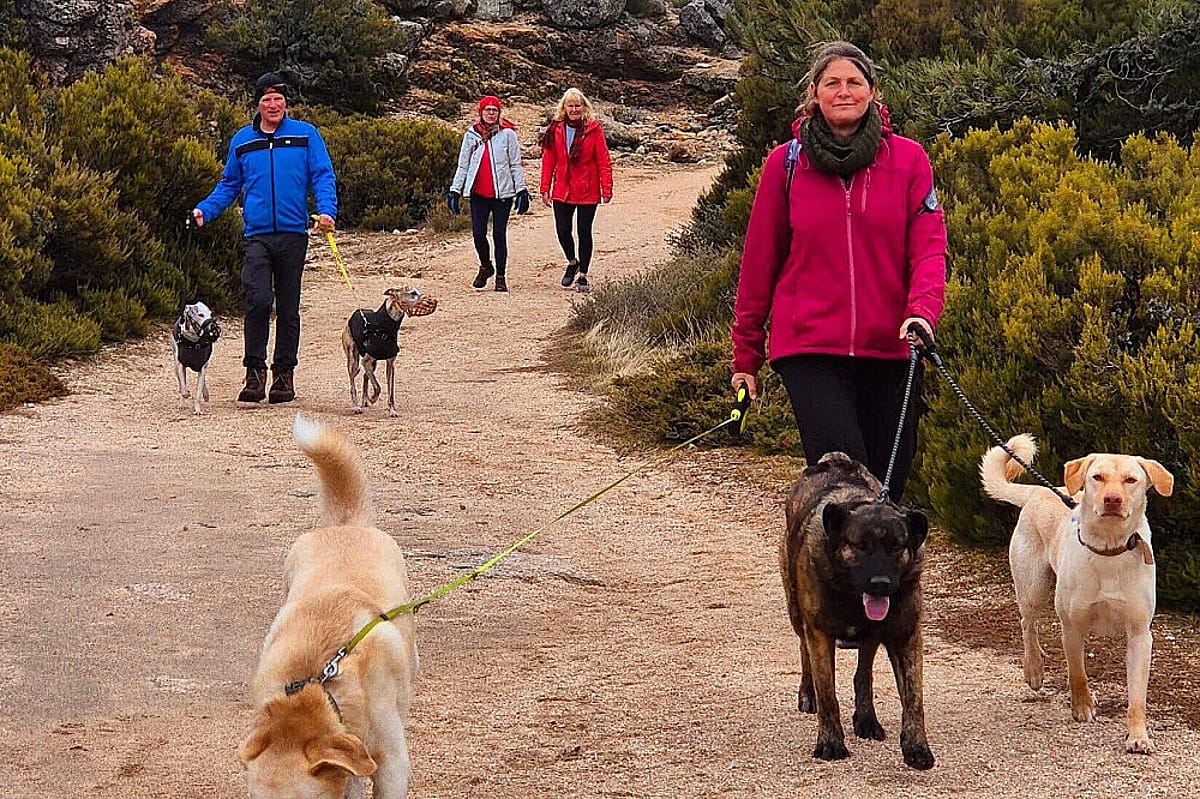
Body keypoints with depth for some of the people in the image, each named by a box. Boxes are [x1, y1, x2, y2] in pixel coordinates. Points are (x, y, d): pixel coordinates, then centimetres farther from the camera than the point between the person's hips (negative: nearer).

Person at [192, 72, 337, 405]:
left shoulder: (306, 136, 5)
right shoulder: (242, 141, 12)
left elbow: (323, 177, 1)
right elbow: (228, 186, 19)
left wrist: (327, 210, -17)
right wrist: (204, 210, 4)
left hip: (293, 234, 0)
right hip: (257, 235, 0)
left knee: (288, 307, 6)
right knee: (259, 300, -15)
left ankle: (284, 373, 15)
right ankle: (255, 371, -9)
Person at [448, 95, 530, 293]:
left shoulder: (507, 134, 2)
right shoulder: (471, 135, 9)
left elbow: (515, 165, 3)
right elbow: (463, 165, 12)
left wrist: (521, 190, -2)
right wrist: (455, 190, 7)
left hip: (502, 193, -2)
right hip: (478, 193, 2)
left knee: (499, 235, 0)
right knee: (478, 233, -5)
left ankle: (500, 276, 10)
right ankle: (485, 267, 22)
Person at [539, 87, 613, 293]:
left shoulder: (593, 130, -5)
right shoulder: (555, 130, 3)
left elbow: (603, 161, -4)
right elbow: (548, 161, 6)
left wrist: (606, 189, -9)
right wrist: (545, 189, 3)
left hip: (587, 191, -2)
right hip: (562, 190, 2)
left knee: (584, 232, 4)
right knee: (562, 230, 1)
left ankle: (582, 275, 16)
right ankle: (572, 263, 29)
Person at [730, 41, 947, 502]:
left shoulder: (908, 160, 5)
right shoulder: (786, 163, 4)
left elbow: (929, 246, 0)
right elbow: (759, 260, 9)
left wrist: (923, 310, -20)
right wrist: (746, 354, 10)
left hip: (889, 346, 2)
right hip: (810, 346, -2)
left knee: (889, 484, 6)